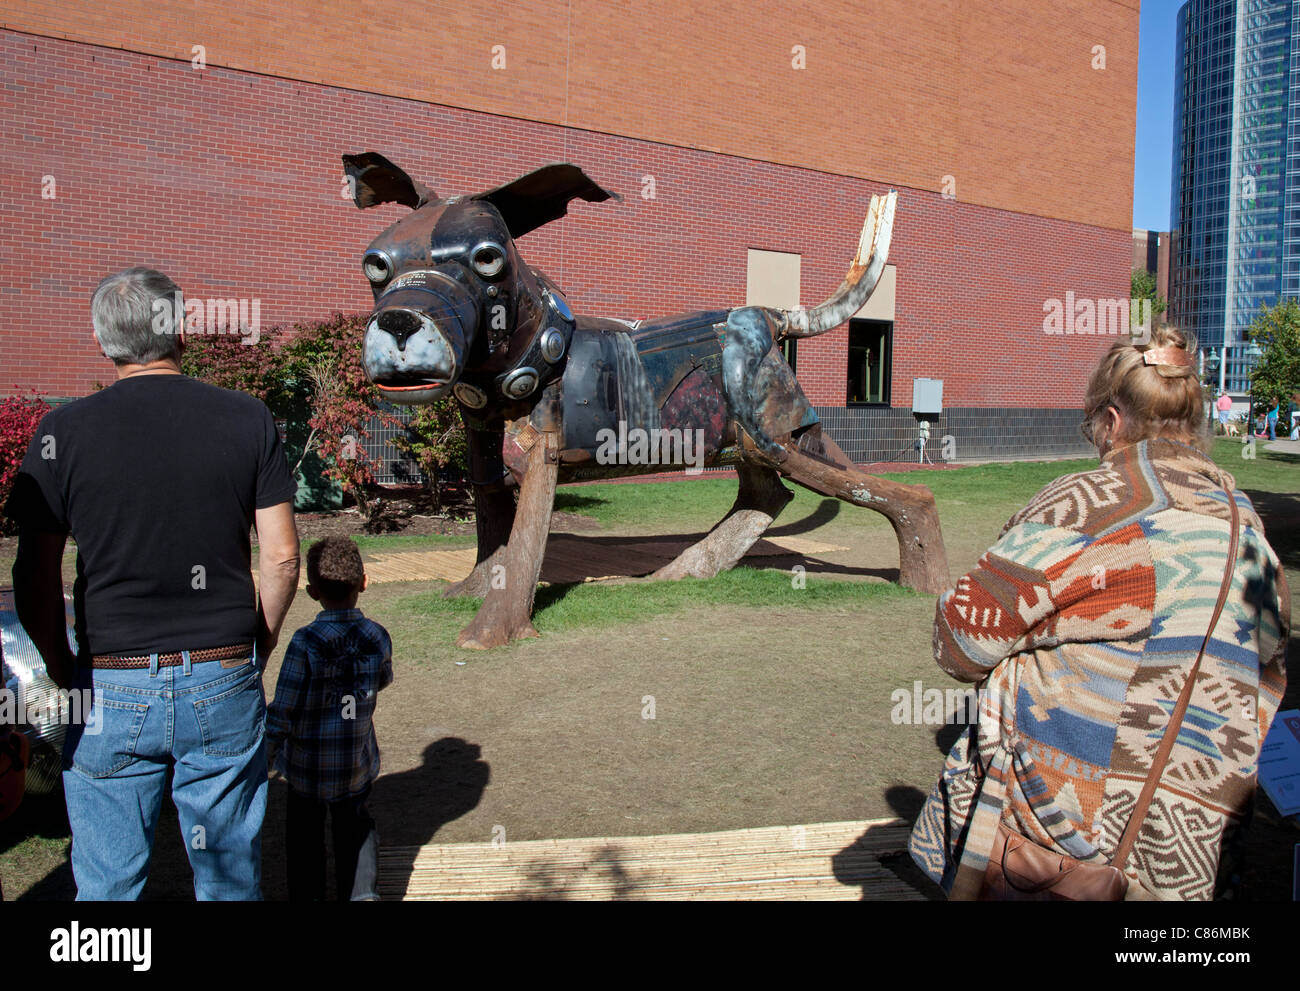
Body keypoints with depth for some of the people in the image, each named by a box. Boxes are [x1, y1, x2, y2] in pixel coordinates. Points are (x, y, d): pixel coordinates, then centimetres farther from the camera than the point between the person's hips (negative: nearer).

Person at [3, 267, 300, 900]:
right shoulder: (248, 420, -3)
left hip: (110, 689, 0)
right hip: (224, 685, 1)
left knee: (105, 885, 15)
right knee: (230, 880, 15)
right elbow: (281, 557, -3)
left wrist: (61, 670, 11)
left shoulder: (65, 432, -5)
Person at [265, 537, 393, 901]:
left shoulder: (304, 643, -22)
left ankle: (306, 893, 24)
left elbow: (282, 713, -17)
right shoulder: (378, 637, -11)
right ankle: (360, 890, 13)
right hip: (358, 764, 3)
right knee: (353, 823, 24)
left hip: (307, 766, -3)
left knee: (304, 829, 21)